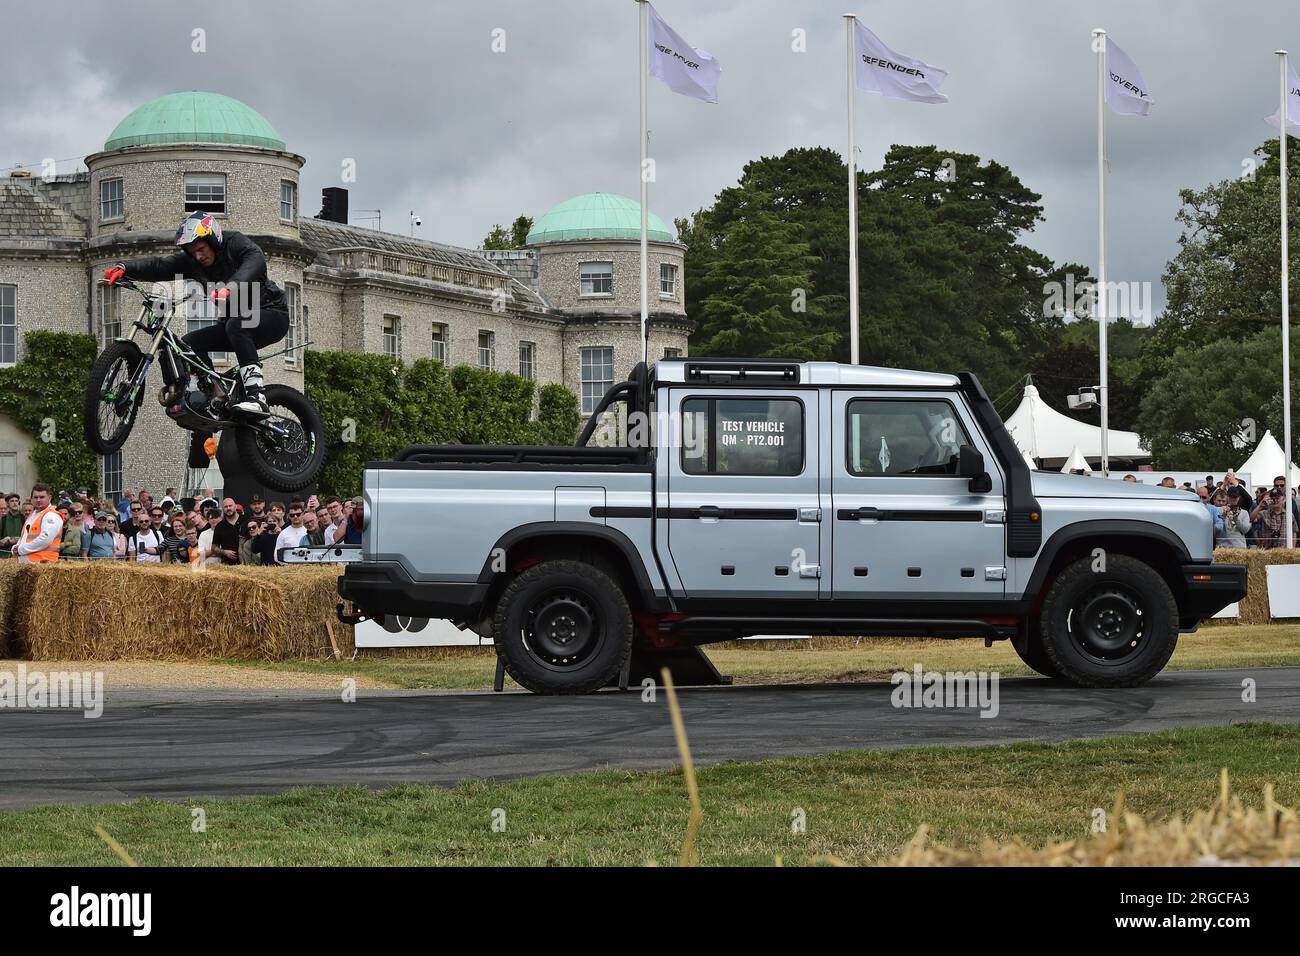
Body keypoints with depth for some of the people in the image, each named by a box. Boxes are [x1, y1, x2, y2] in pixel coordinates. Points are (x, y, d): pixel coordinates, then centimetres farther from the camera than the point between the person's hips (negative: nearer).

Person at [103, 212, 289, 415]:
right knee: (191, 343, -7)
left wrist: (232, 286, -55)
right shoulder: (191, 261, 0)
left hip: (272, 314, -7)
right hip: (237, 320, 7)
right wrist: (125, 268, -28)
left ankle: (256, 395, -42)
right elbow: (159, 266, -11)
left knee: (236, 325, -36)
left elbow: (256, 261, -37)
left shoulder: (235, 243, -16)